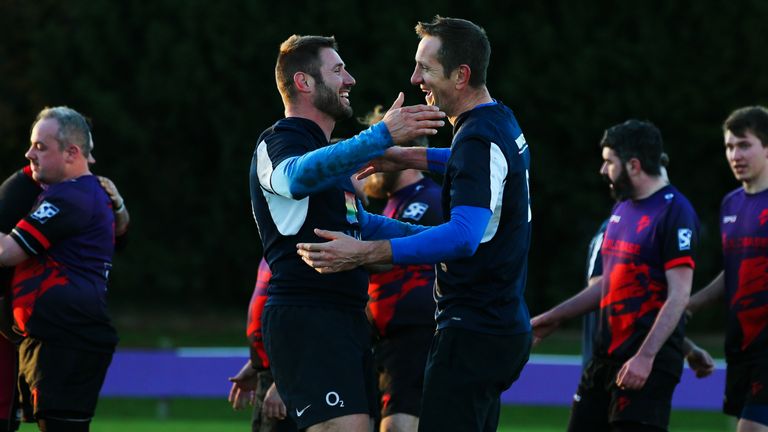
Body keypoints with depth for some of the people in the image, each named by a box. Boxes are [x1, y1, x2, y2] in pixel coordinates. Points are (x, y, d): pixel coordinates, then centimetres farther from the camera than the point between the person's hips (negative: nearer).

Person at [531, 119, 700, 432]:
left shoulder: (675, 212, -13)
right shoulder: (622, 208, 16)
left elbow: (678, 295, -18)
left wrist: (645, 356, -25)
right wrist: (554, 318, 26)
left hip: (648, 363, -9)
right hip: (606, 356, 9)